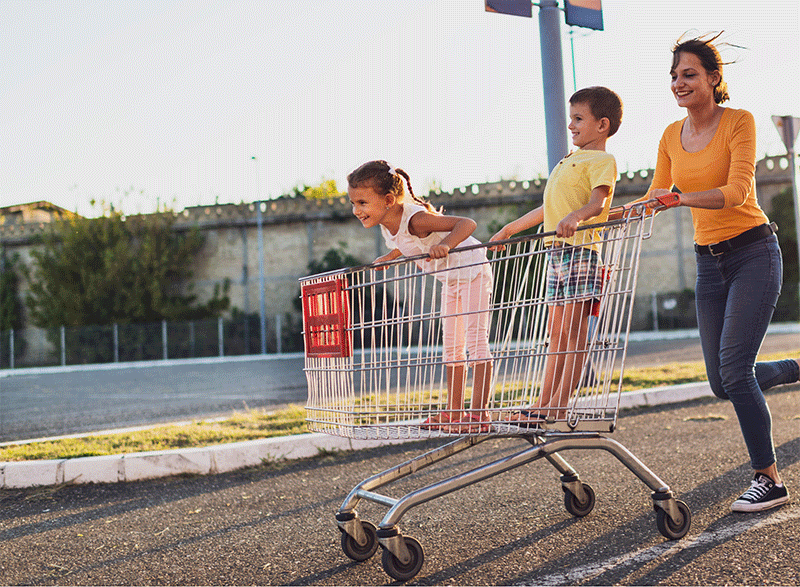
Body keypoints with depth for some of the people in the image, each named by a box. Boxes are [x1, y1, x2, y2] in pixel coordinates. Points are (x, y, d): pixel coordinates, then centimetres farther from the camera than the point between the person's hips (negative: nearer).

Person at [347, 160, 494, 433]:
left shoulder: (415, 218, -34)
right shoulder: (386, 225, -7)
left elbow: (467, 223, -41)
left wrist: (445, 244, -56)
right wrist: (388, 258, 13)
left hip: (471, 271, -9)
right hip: (449, 280, 9)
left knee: (476, 340, -12)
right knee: (452, 346, 12)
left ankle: (479, 414, -14)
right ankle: (454, 413, 18)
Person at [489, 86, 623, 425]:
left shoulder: (602, 161, -3)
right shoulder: (571, 160, 26)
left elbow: (598, 202, -21)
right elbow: (549, 208, 32)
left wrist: (574, 217, -41)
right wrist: (511, 229, 38)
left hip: (580, 251, -9)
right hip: (556, 253, 9)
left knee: (573, 332, -7)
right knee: (557, 334, 9)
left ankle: (559, 406, -7)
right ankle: (544, 402, 12)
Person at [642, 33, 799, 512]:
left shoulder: (739, 122, -11)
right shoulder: (671, 137, 7)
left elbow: (737, 192, -24)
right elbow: (655, 197, 13)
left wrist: (680, 197, -38)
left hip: (754, 254, -6)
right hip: (709, 262, 6)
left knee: (734, 368, -16)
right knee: (722, 382, 5)